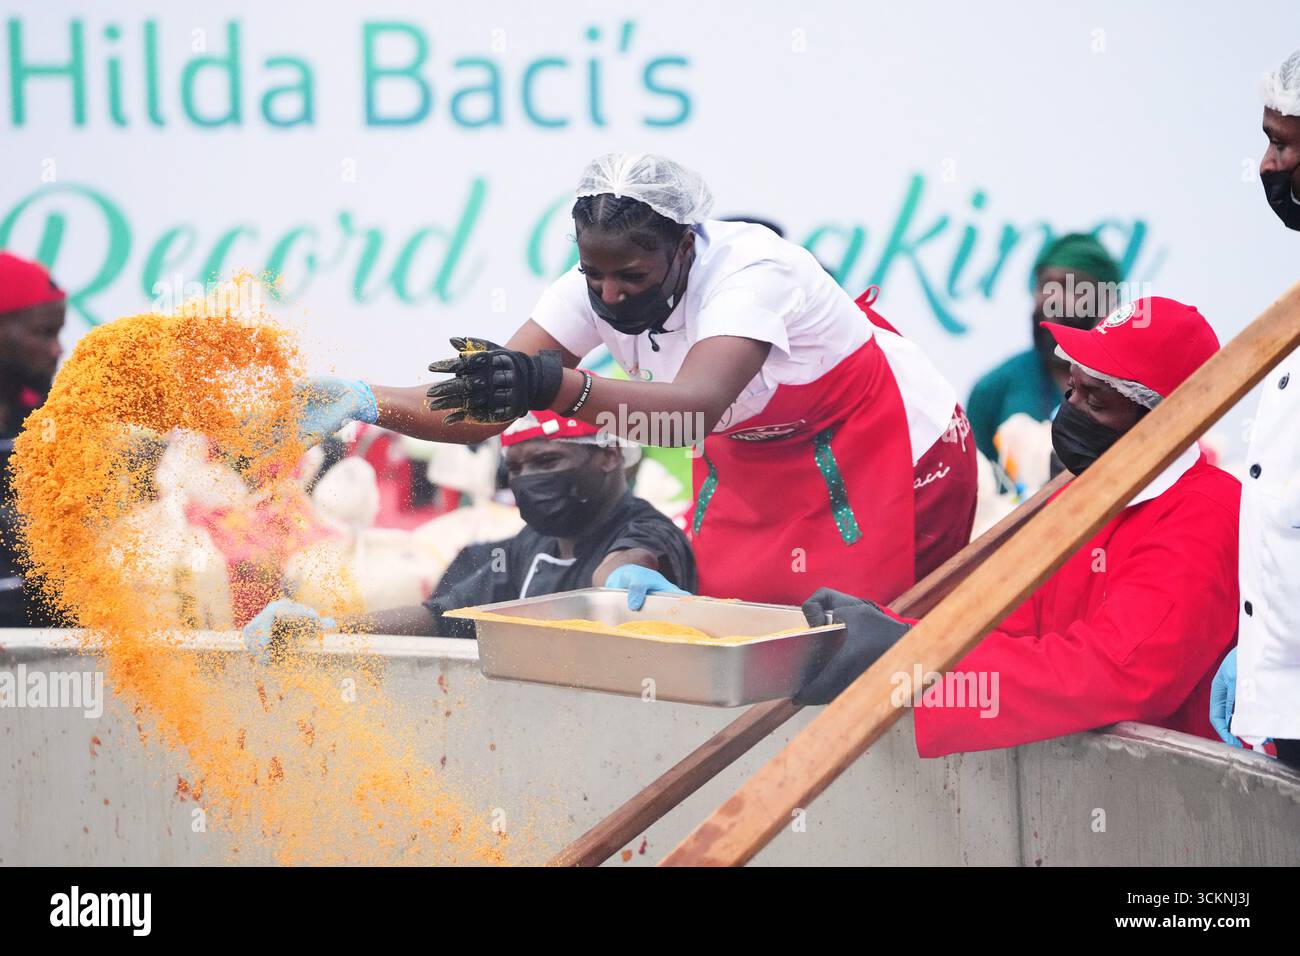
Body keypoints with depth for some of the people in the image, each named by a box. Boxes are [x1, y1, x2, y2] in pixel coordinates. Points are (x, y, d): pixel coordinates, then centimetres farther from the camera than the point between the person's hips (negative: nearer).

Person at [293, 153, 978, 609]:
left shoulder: (751, 269, -36)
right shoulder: (593, 288, -17)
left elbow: (699, 405, -53)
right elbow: (482, 410, -21)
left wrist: (555, 387, -68)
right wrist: (365, 403, -38)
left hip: (887, 450, -6)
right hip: (758, 459, 7)